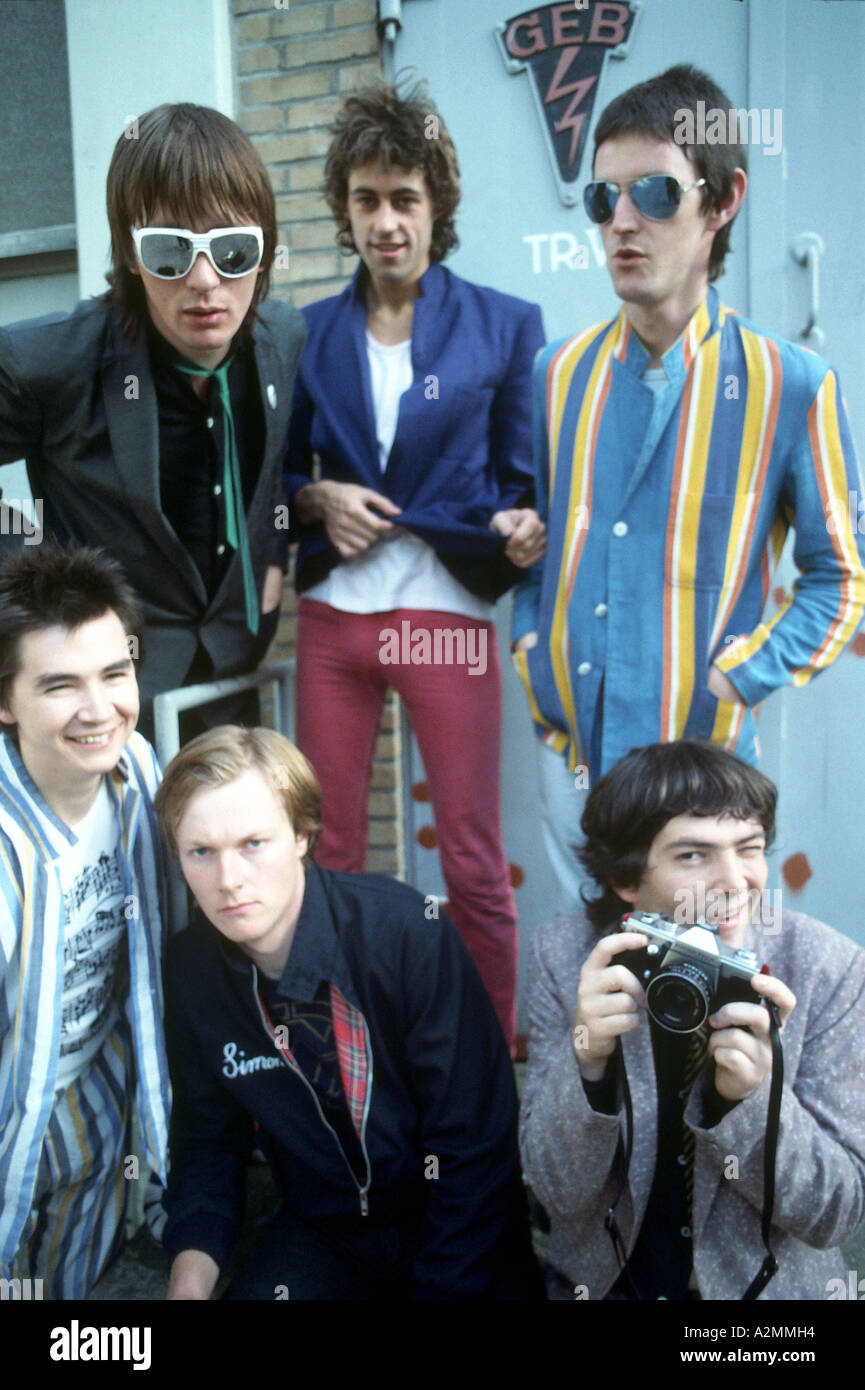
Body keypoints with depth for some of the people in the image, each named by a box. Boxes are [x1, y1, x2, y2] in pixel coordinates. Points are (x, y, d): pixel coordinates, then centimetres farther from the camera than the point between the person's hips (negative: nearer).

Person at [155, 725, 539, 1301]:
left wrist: (440, 1288, -20)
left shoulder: (407, 933, -22)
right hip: (321, 1235, 3)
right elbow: (209, 1140, 6)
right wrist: (191, 1274, -10)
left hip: (459, 1234, -2)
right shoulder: (191, 968, -7)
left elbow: (475, 1148, -17)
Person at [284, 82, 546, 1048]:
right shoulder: (310, 334, 9)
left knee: (474, 866, 1)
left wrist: (525, 526, -19)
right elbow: (279, 476, 15)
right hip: (332, 615, 3)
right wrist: (321, 501, -6)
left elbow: (524, 483, 3)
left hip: (447, 614, -3)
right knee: (330, 854, 11)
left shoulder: (504, 326, 2)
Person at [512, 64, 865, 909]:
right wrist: (532, 652, 2)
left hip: (700, 755, -3)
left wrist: (738, 680, -11)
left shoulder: (789, 385, -7)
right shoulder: (559, 372, 4)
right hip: (570, 747, 4)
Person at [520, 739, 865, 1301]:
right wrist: (588, 1059, -27)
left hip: (770, 1283, 0)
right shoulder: (567, 955, -12)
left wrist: (750, 1095, -26)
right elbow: (561, 1194, -11)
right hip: (604, 1280, 1)